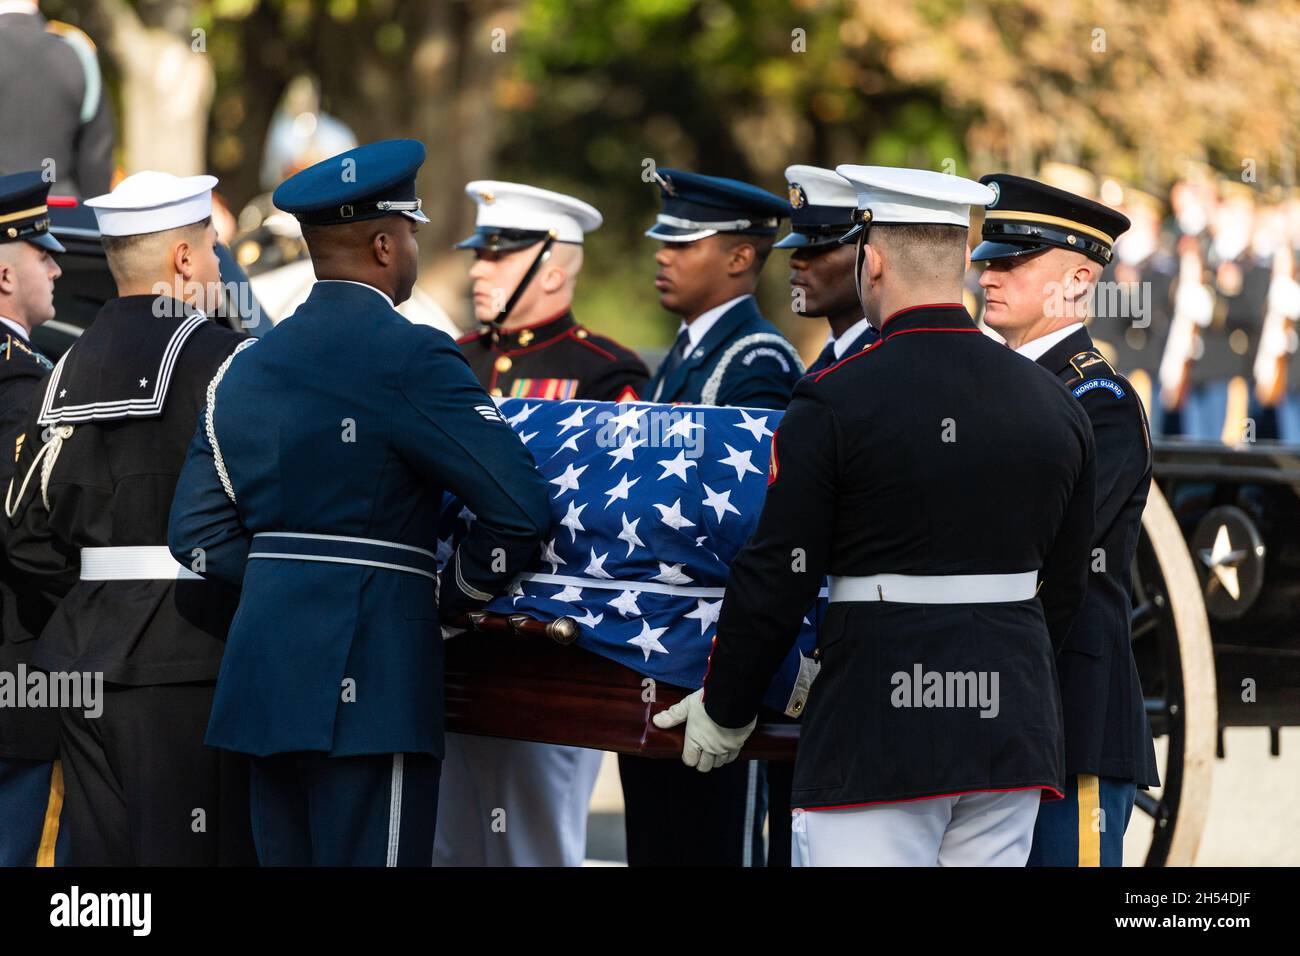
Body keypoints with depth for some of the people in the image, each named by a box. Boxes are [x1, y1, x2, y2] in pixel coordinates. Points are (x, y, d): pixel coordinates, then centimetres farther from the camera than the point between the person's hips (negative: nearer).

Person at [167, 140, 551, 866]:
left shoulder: (247, 369, 13)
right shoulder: (408, 357, -9)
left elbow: (198, 533, 12)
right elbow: (521, 509, -14)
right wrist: (452, 597, 1)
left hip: (266, 671, 7)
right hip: (370, 673, -7)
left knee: (288, 857, 12)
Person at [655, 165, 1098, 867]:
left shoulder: (834, 402, -9)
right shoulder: (1057, 407, 7)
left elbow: (775, 579, -7)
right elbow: (1063, 588, 14)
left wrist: (724, 711, 6)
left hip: (878, 733, -5)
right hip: (1012, 735, 6)